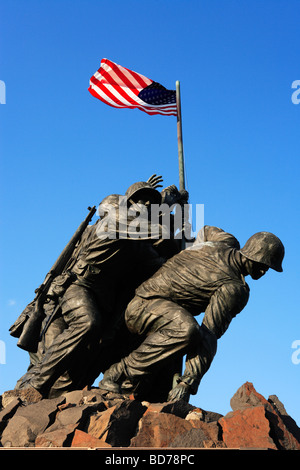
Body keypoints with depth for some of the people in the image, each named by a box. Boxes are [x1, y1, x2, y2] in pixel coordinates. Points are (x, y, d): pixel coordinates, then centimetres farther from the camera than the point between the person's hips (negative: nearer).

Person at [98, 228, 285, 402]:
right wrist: (189, 381, -25)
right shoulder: (236, 288, -16)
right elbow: (210, 334, -23)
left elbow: (206, 231, 32)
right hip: (144, 305, -10)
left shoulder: (227, 241, 8)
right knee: (186, 330, -36)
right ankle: (120, 372, -23)